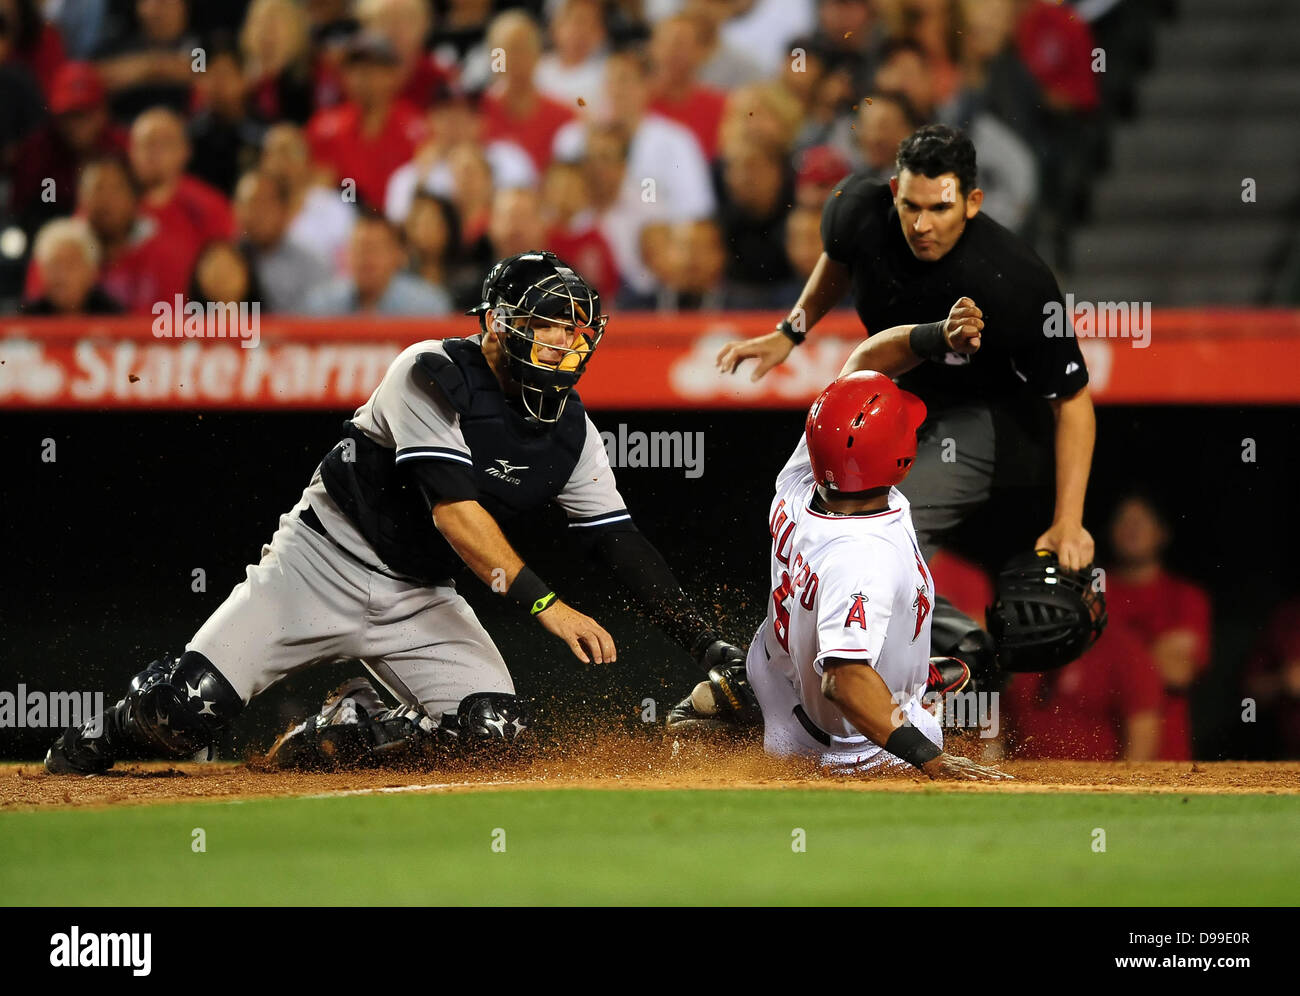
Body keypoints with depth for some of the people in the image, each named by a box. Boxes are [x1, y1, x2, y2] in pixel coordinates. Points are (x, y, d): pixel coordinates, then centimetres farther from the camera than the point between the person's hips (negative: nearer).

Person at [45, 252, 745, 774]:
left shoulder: (572, 433, -1)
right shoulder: (433, 374, -19)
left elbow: (621, 543, 0)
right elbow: (454, 509, -28)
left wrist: (705, 643, -10)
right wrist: (544, 604, -34)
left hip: (420, 598, 5)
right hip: (325, 563, -5)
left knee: (494, 728, -19)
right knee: (184, 709, -18)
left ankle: (337, 733, 7)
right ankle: (98, 742, 18)